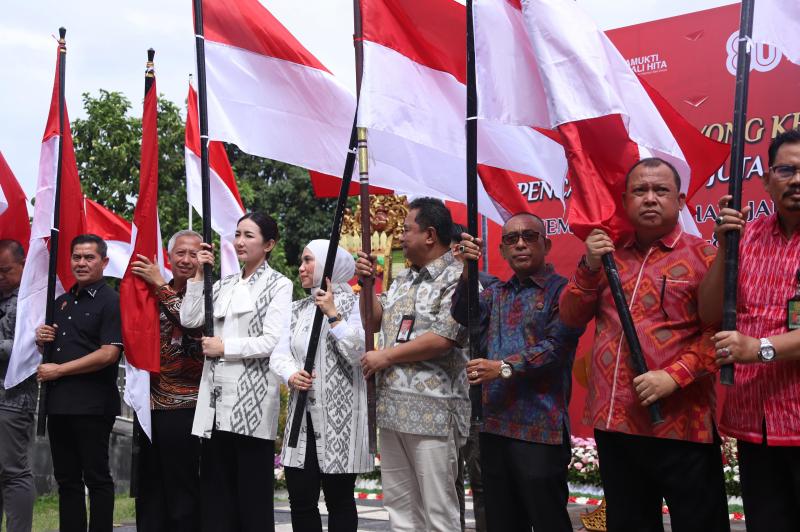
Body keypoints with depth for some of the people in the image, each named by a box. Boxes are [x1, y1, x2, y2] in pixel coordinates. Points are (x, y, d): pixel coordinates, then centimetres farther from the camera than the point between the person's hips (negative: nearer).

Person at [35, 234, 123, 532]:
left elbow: (108, 354, -16)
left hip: (92, 405, -7)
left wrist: (59, 370, -12)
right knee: (66, 479, 12)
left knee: (96, 477, -1)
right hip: (58, 403, 7)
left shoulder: (111, 301, -6)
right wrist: (41, 341, 2)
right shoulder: (61, 302, 17)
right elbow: (49, 349, 27)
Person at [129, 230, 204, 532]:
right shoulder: (154, 293, 14)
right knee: (149, 487, 11)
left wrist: (160, 284, -19)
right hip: (152, 403, 6)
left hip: (183, 406, -6)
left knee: (182, 489, -1)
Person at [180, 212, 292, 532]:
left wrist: (224, 347, -10)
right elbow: (189, 320, 5)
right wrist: (198, 275, 3)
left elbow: (272, 341, -13)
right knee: (215, 488, 10)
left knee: (252, 490, 1)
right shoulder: (224, 285, 17)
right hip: (217, 399, 6)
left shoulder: (278, 285, -2)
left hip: (252, 400, -6)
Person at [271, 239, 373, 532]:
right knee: (300, 500, 5)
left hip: (340, 418, -5)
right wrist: (291, 375, -11)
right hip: (302, 415, 6)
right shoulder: (300, 308, 17)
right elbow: (280, 353, 9)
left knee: (339, 500, 3)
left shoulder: (353, 304, -2)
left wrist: (333, 315, -16)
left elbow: (359, 353, -15)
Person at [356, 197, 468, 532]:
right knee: (398, 503, 14)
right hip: (392, 406, 8)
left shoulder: (457, 279, -9)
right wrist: (366, 284, 9)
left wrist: (385, 356, -11)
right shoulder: (403, 279, 18)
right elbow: (375, 320, 25)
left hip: (432, 412, -8)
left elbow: (441, 339, -19)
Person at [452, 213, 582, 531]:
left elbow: (556, 347, -14)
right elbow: (463, 318, 0)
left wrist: (504, 368, -23)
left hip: (540, 430, -6)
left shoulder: (562, 290, -2)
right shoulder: (495, 294, 17)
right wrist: (468, 270, -13)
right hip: (494, 426, 6)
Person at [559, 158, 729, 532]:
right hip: (613, 423, 5)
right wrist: (590, 268, -4)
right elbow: (570, 318, 9)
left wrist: (675, 376, -21)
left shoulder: (703, 257, -2)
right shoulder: (608, 255, 12)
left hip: (680, 425, -5)